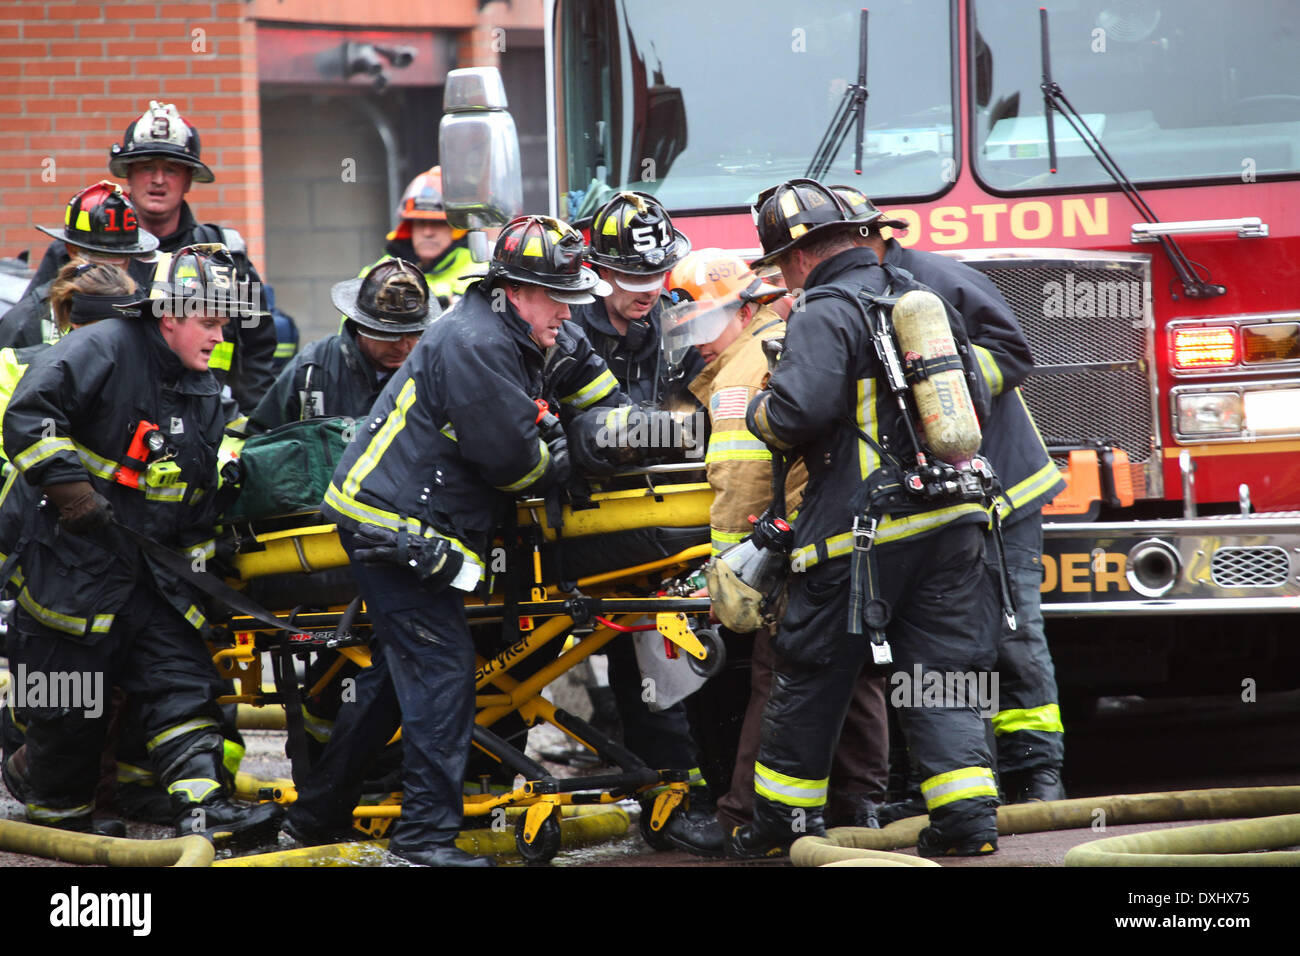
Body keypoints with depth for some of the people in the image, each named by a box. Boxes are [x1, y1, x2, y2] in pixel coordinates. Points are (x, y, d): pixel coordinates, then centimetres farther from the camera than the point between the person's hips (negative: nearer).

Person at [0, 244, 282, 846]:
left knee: (183, 680, -4)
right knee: (69, 704, -1)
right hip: (67, 558, -7)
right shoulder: (105, 349, -13)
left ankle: (204, 807, -11)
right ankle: (55, 814, 17)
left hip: (148, 564, 7)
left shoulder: (203, 390, 13)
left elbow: (201, 495, 22)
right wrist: (72, 492, -26)